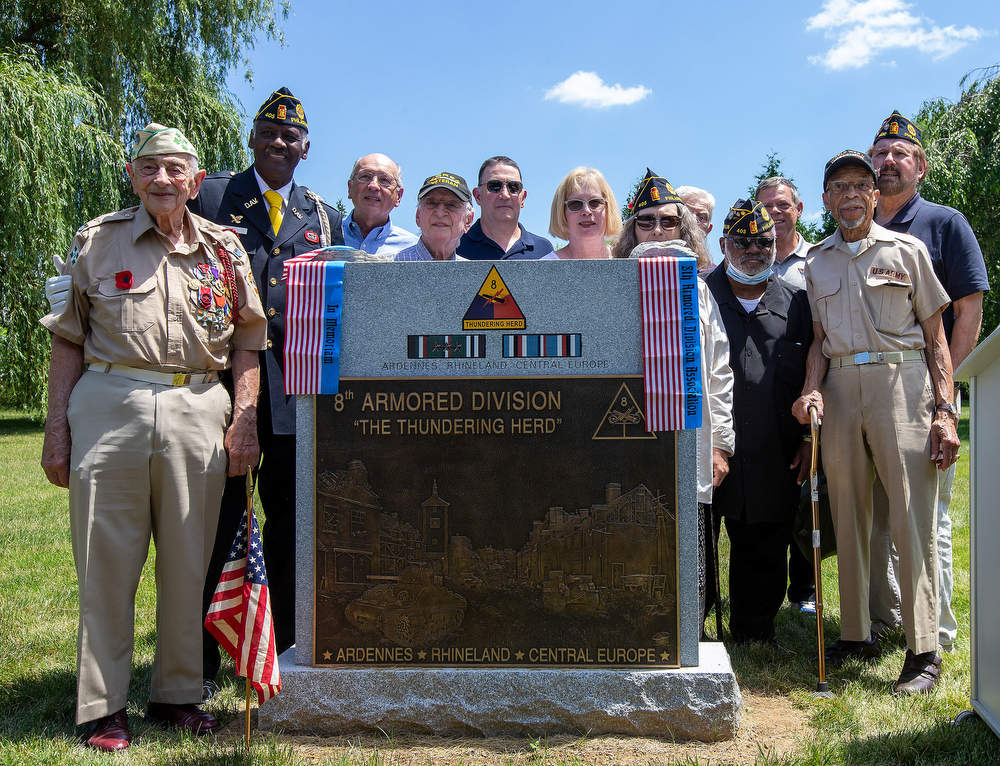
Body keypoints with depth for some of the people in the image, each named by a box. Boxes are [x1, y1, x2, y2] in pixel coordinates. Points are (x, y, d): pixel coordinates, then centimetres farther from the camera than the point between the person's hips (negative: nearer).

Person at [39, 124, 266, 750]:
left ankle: (178, 694, 21)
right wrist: (57, 427, 3)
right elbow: (69, 341, 9)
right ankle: (103, 708, 11)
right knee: (107, 561, 1)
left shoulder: (224, 249, 12)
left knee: (189, 562, 6)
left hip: (198, 412, 1)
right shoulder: (98, 241, 9)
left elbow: (245, 341, 14)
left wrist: (244, 416, 2)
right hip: (109, 408, -1)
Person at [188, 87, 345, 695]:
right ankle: (200, 662, 12)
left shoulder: (324, 216, 17)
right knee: (216, 521, 0)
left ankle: (293, 652, 22)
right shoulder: (209, 197, 7)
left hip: (296, 388, 3)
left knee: (291, 522, 10)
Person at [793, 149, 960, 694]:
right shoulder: (817, 263, 16)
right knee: (847, 515, 7)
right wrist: (812, 389, -1)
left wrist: (944, 413, -5)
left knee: (911, 517, -8)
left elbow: (935, 338, 4)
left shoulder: (906, 250, 6)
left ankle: (923, 651, -2)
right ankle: (856, 634, 18)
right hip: (840, 388, 4)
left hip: (901, 381, -4)